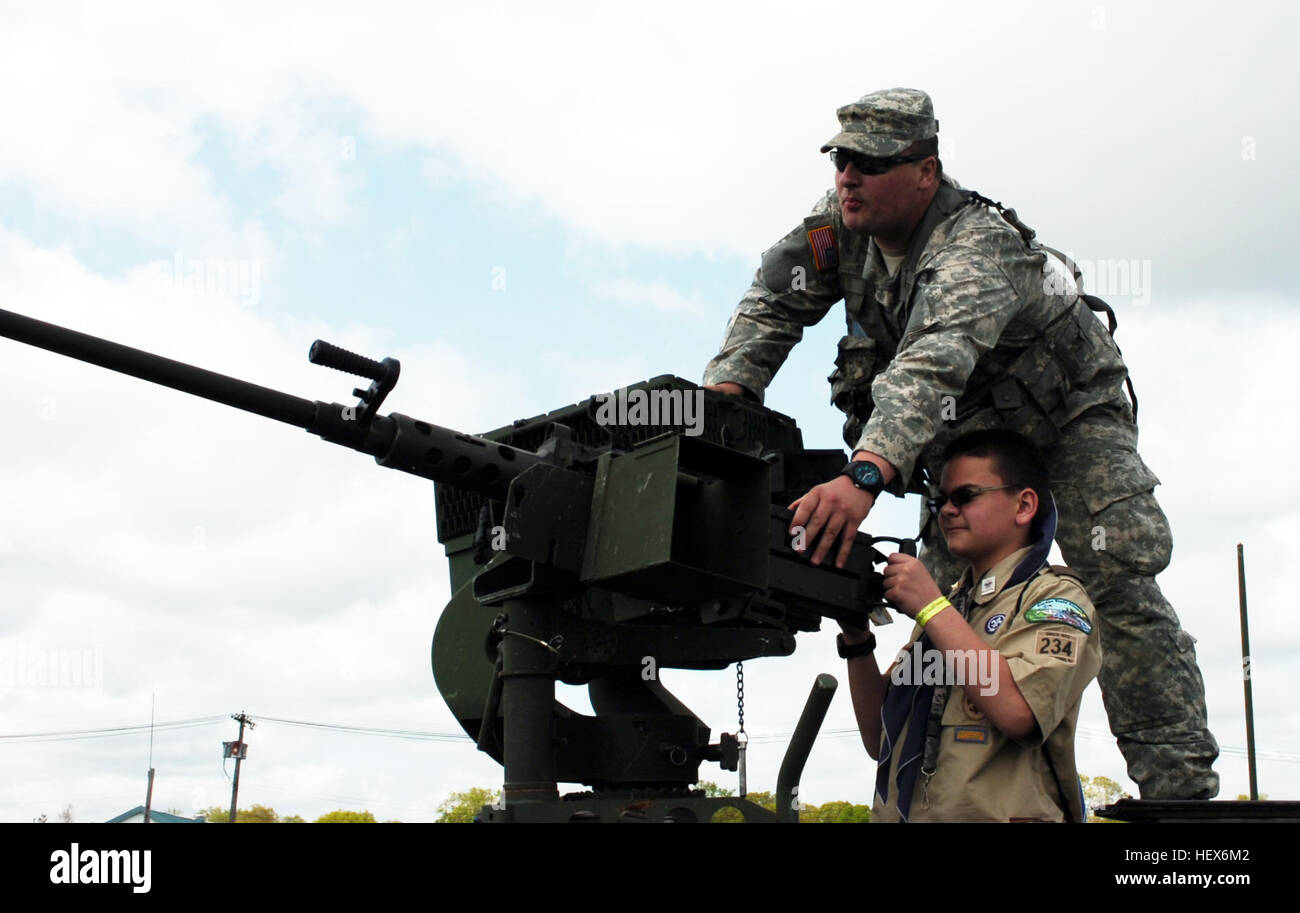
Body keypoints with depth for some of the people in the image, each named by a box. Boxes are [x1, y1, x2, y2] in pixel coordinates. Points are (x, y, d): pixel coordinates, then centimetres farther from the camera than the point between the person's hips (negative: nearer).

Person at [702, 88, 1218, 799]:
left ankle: (1179, 785, -18)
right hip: (968, 434, 6)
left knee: (1116, 580, -18)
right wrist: (725, 390, -30)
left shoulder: (978, 244, -37)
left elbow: (934, 361, -53)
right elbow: (775, 301, -10)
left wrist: (864, 475, -68)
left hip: (1069, 415, -6)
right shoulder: (842, 222, -14)